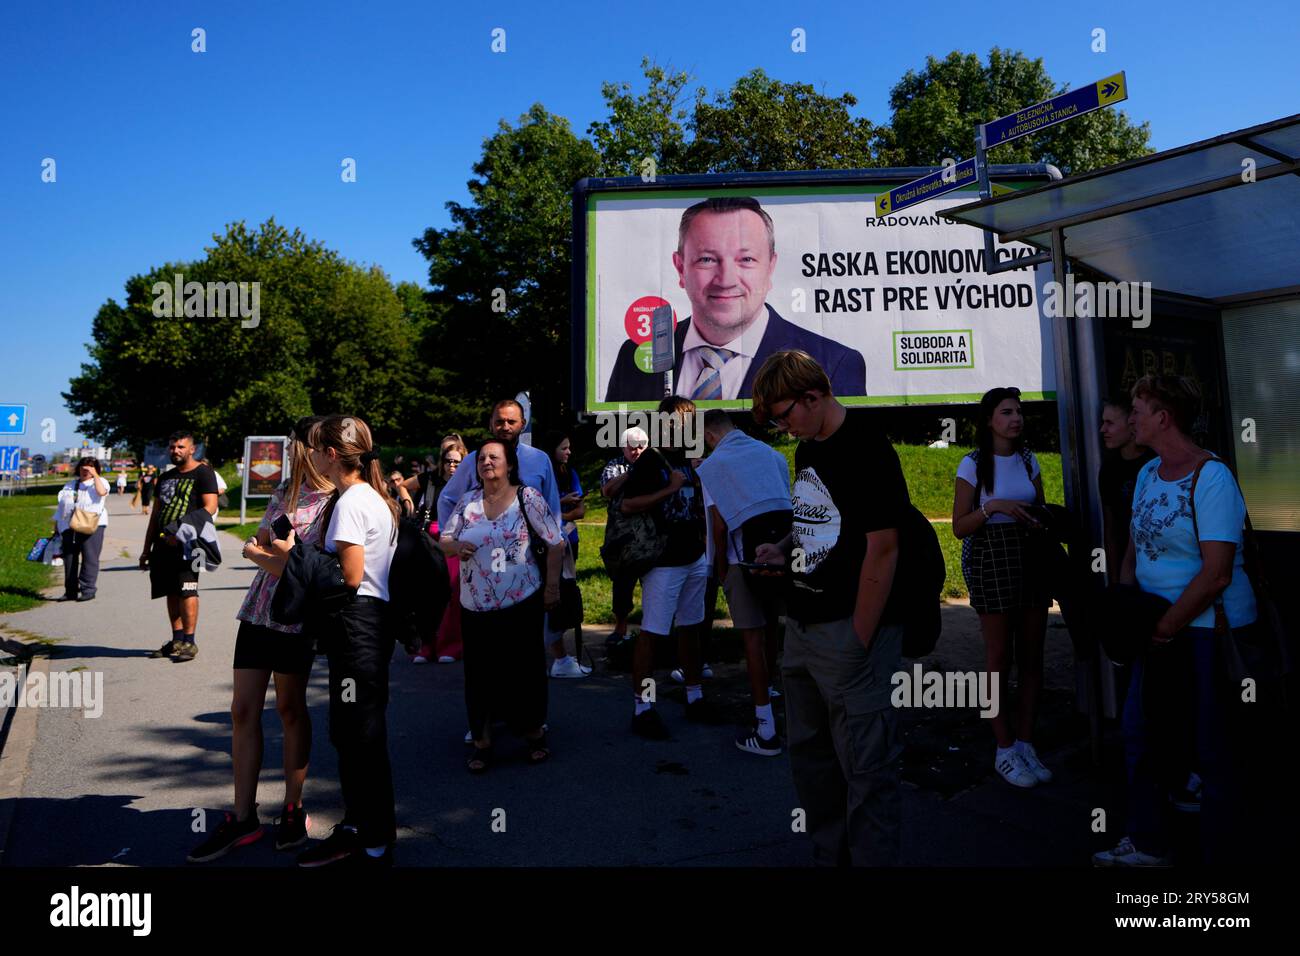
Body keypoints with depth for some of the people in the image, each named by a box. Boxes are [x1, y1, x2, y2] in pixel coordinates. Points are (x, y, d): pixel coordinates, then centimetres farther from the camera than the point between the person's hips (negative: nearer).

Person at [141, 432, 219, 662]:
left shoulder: (203, 473, -2)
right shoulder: (165, 477, 21)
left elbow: (210, 507, -13)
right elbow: (155, 514, 23)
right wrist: (146, 549, 20)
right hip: (163, 544, 7)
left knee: (186, 590, -11)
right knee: (172, 593, 9)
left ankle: (189, 642, -8)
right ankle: (177, 640, 16)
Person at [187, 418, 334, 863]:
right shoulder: (286, 490, 9)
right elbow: (255, 545, 6)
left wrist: (263, 553, -12)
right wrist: (284, 558, -12)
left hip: (296, 617, -6)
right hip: (259, 609, 7)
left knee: (291, 709, 6)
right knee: (243, 711, 7)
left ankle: (293, 810, 22)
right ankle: (242, 818, 17)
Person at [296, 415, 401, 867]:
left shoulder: (350, 502, -16)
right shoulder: (376, 497, 14)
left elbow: (349, 577, -20)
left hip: (355, 622, -10)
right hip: (373, 617, 10)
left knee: (360, 734, 0)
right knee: (349, 732, 18)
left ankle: (376, 844, 12)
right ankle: (356, 828, 30)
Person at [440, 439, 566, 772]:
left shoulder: (527, 497, -4)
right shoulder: (468, 501, 6)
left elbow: (556, 542, -3)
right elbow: (444, 539, 12)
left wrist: (552, 585, -6)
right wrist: (456, 547, -12)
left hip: (521, 603, -3)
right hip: (475, 607, 3)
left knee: (525, 670, 5)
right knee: (480, 675, 5)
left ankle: (535, 733, 25)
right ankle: (482, 741, 19)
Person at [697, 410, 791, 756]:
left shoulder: (711, 466, 1)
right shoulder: (772, 454, 12)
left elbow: (719, 526, -4)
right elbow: (789, 505, 12)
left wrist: (721, 570, 6)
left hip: (744, 558, -5)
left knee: (754, 638, 1)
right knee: (772, 626, 24)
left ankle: (766, 731, 2)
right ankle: (767, 688, 47)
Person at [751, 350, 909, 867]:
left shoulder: (868, 451, -14)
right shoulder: (807, 450, 12)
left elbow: (881, 552, -17)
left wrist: (857, 642, -17)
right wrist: (784, 549, 4)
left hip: (851, 630, -9)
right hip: (801, 625, 9)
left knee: (865, 765, 0)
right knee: (809, 751, 18)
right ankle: (828, 854, 33)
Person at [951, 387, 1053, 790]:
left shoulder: (1028, 460, 9)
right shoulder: (973, 465, -6)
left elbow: (1041, 511, 18)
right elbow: (959, 527, -8)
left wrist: (1045, 517, -4)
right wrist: (993, 506, -22)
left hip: (1032, 560, 5)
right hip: (992, 563, -5)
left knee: (1032, 658, 7)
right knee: (1000, 661, 1)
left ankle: (1025, 745, 20)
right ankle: (1005, 750, 12)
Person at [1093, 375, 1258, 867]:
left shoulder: (1211, 477, -17)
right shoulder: (1147, 473, 7)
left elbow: (1216, 573, -22)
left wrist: (1164, 628, -16)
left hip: (1210, 631, -8)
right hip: (1160, 629, 8)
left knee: (1217, 751, 4)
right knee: (1141, 733, 15)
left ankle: (1224, 851, 23)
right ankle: (1147, 845, 31)